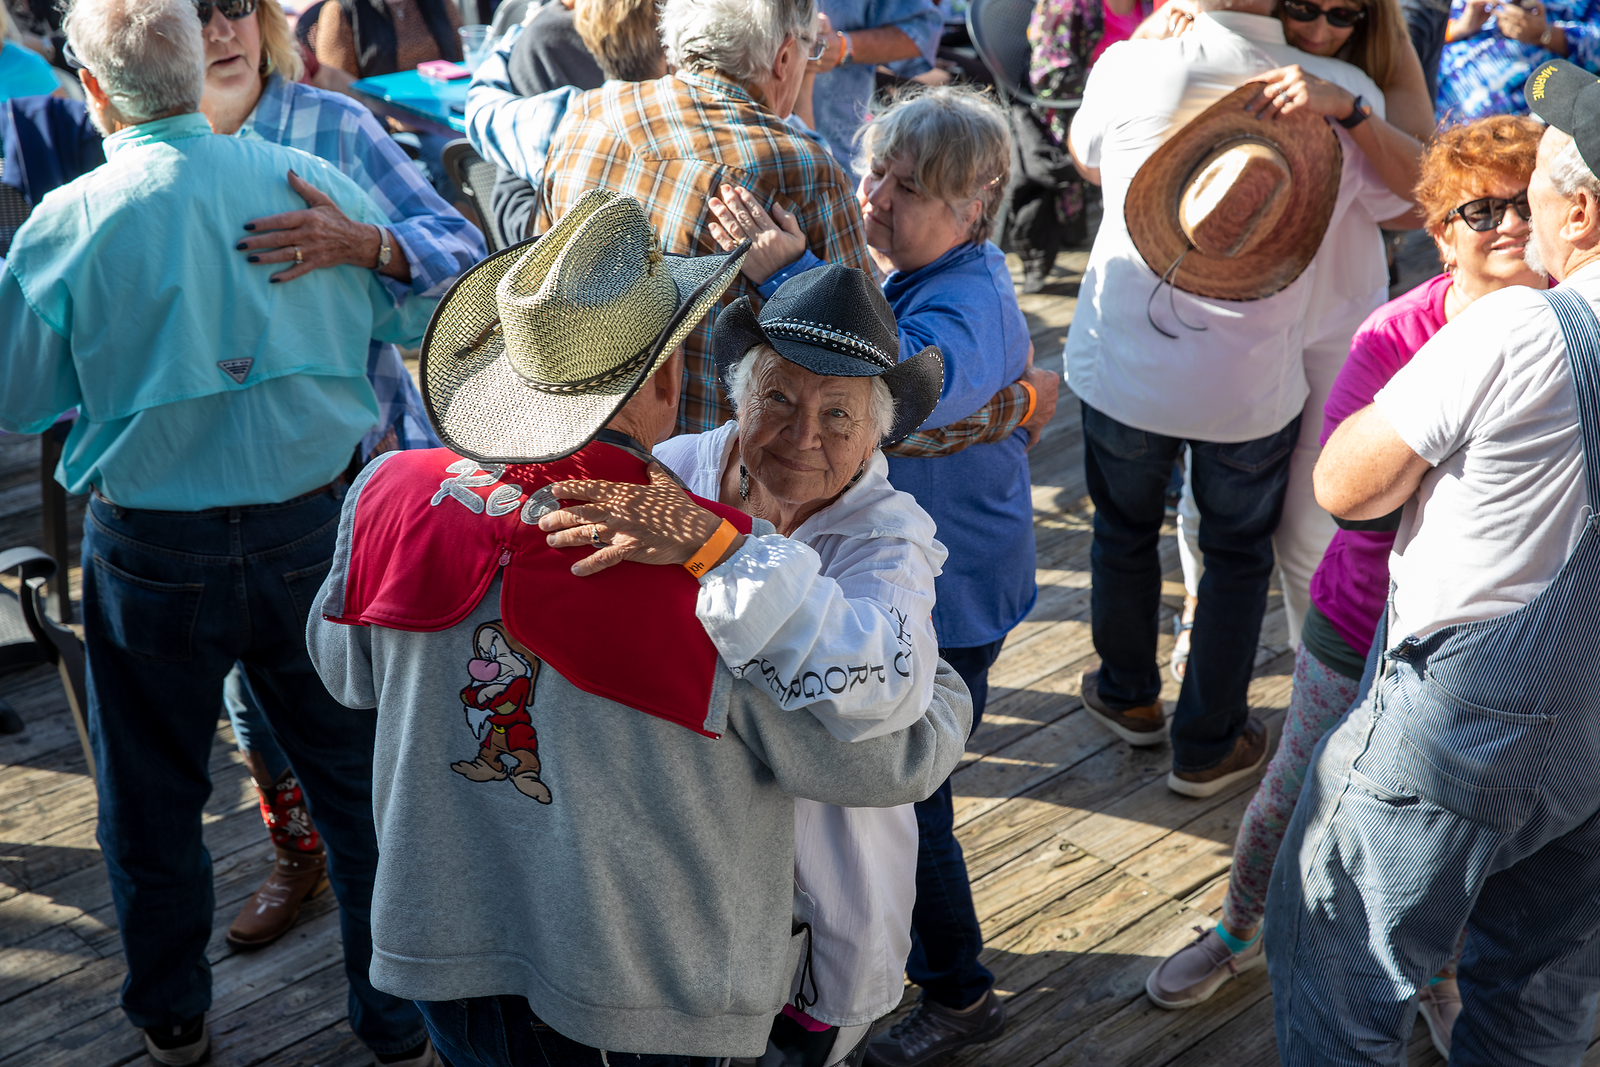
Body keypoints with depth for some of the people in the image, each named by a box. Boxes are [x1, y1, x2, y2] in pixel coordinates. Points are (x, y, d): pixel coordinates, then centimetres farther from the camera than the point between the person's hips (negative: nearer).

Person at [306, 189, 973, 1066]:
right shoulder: (735, 572, -30)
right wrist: (942, 690, 3)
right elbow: (892, 759, -18)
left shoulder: (389, 498, -16)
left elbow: (346, 672, 5)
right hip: (660, 966, -3)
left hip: (446, 934, 4)